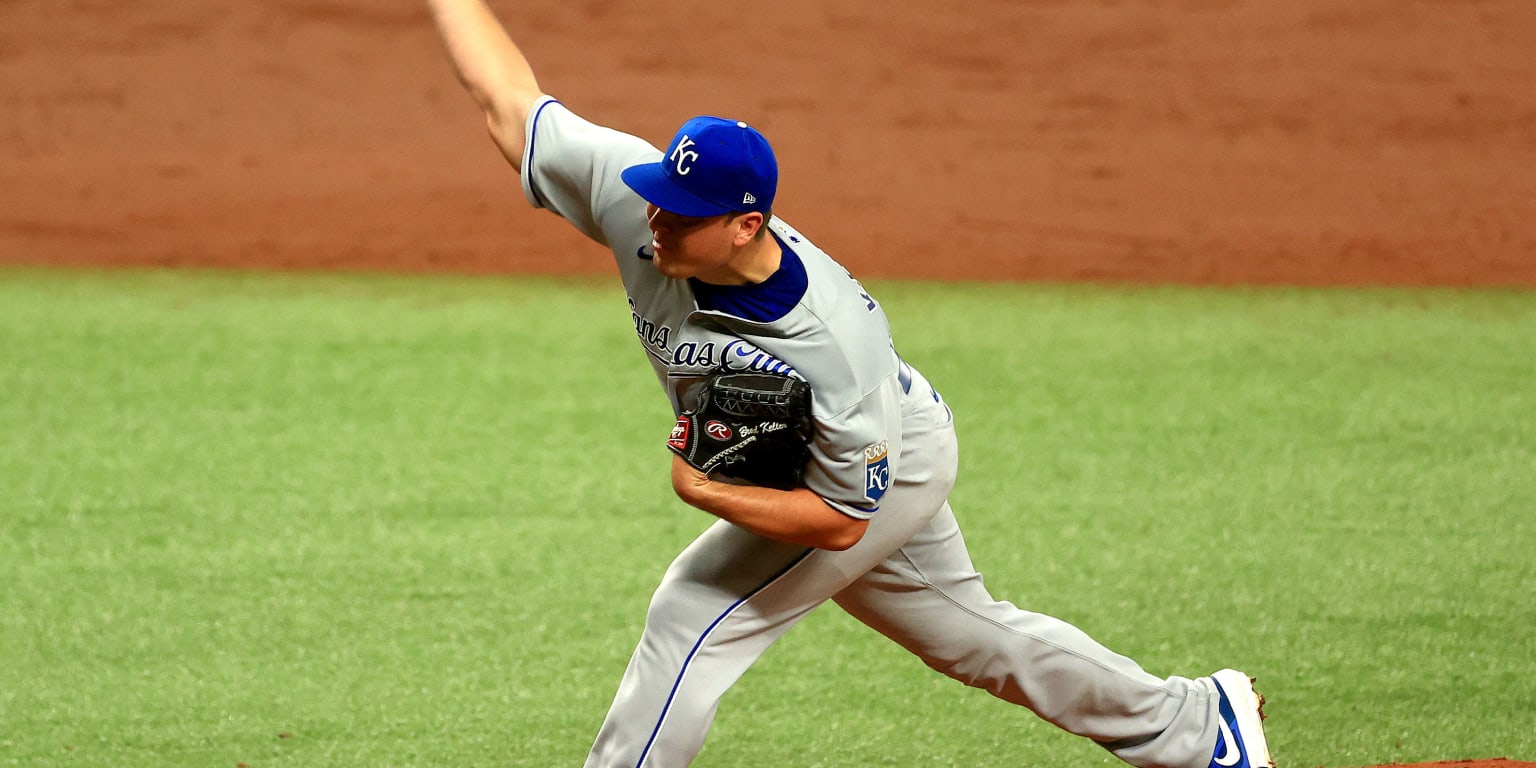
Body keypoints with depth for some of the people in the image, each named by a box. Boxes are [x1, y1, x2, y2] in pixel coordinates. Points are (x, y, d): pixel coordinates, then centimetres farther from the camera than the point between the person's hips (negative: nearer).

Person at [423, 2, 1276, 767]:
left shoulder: (835, 348, -42)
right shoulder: (640, 203, -29)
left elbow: (840, 520, -32)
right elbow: (509, 102, -21)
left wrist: (703, 492, -39)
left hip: (895, 468, -8)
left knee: (696, 611, -14)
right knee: (972, 633, 23)